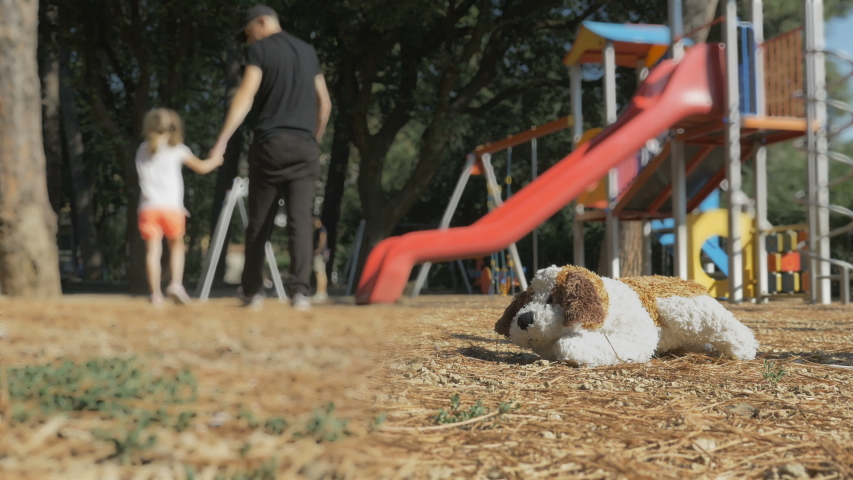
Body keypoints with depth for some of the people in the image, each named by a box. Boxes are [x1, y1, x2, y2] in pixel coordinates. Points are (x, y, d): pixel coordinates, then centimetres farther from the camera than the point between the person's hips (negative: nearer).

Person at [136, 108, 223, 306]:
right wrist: (216, 160, 26)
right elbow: (201, 167, 9)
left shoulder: (142, 151, 16)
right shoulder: (177, 150, 5)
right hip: (171, 206, -2)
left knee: (153, 250, 0)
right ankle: (176, 283, -1)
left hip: (148, 207, 2)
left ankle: (156, 294, -2)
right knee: (176, 245, 14)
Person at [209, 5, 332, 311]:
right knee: (300, 220, -3)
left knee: (260, 222, 6)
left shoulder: (260, 49, 1)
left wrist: (222, 141, -17)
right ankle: (300, 291, -15)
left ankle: (252, 291, 16)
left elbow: (246, 96, -12)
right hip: (305, 146, 4)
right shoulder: (308, 51, 18)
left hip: (270, 144, -4)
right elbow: (325, 104, 21)